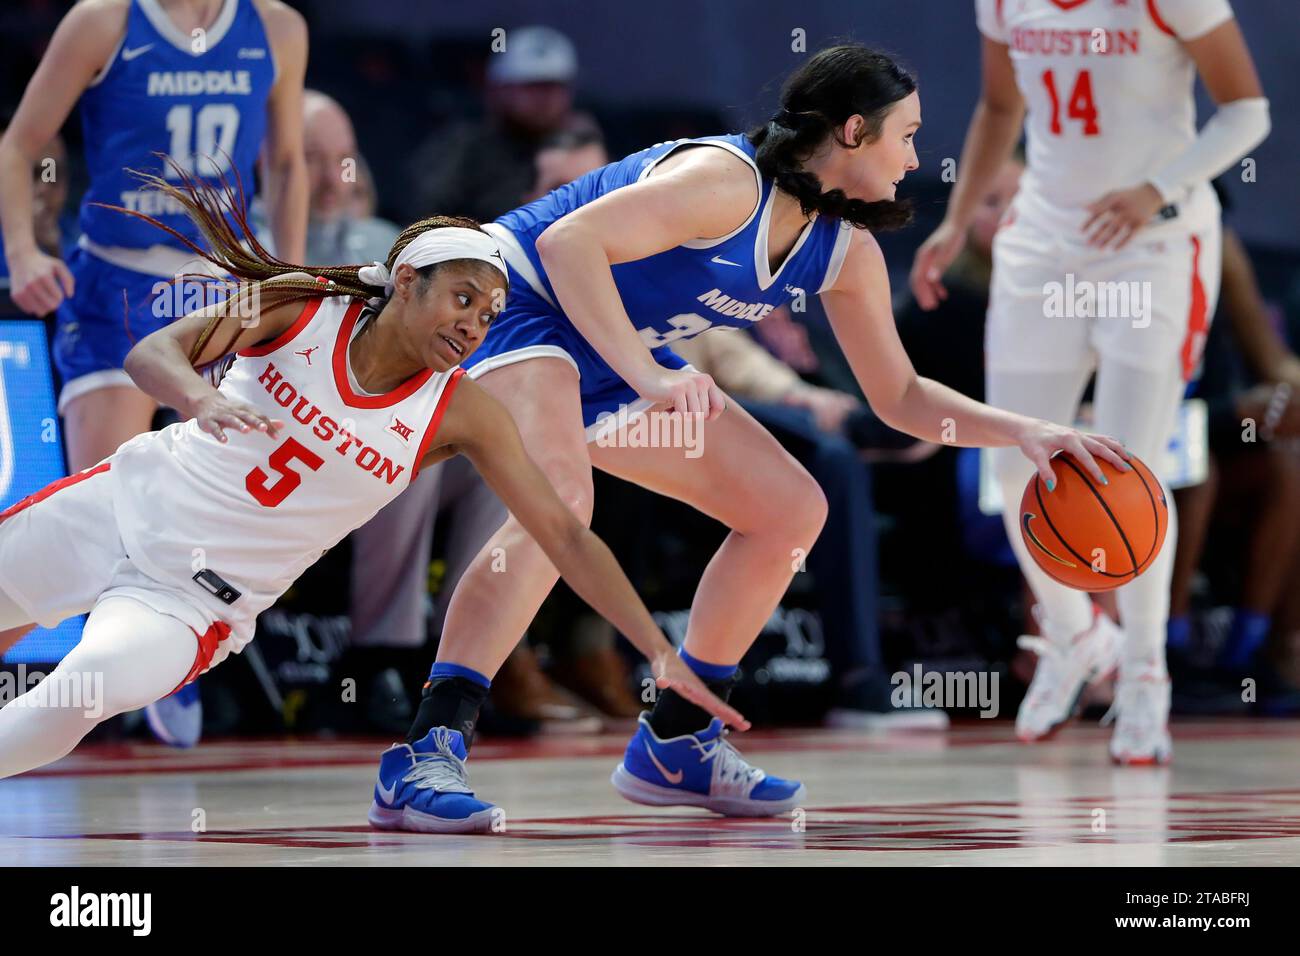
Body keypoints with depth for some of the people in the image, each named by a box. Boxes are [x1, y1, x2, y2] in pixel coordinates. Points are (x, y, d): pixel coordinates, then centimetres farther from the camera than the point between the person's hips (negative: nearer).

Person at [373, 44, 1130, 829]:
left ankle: (674, 743, 15)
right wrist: (648, 377, -42)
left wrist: (1023, 432, -4)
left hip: (612, 370, 10)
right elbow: (568, 240, -34)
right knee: (559, 499, -37)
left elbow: (899, 395, 10)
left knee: (793, 511, 7)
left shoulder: (847, 253, 1)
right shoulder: (729, 181, -26)